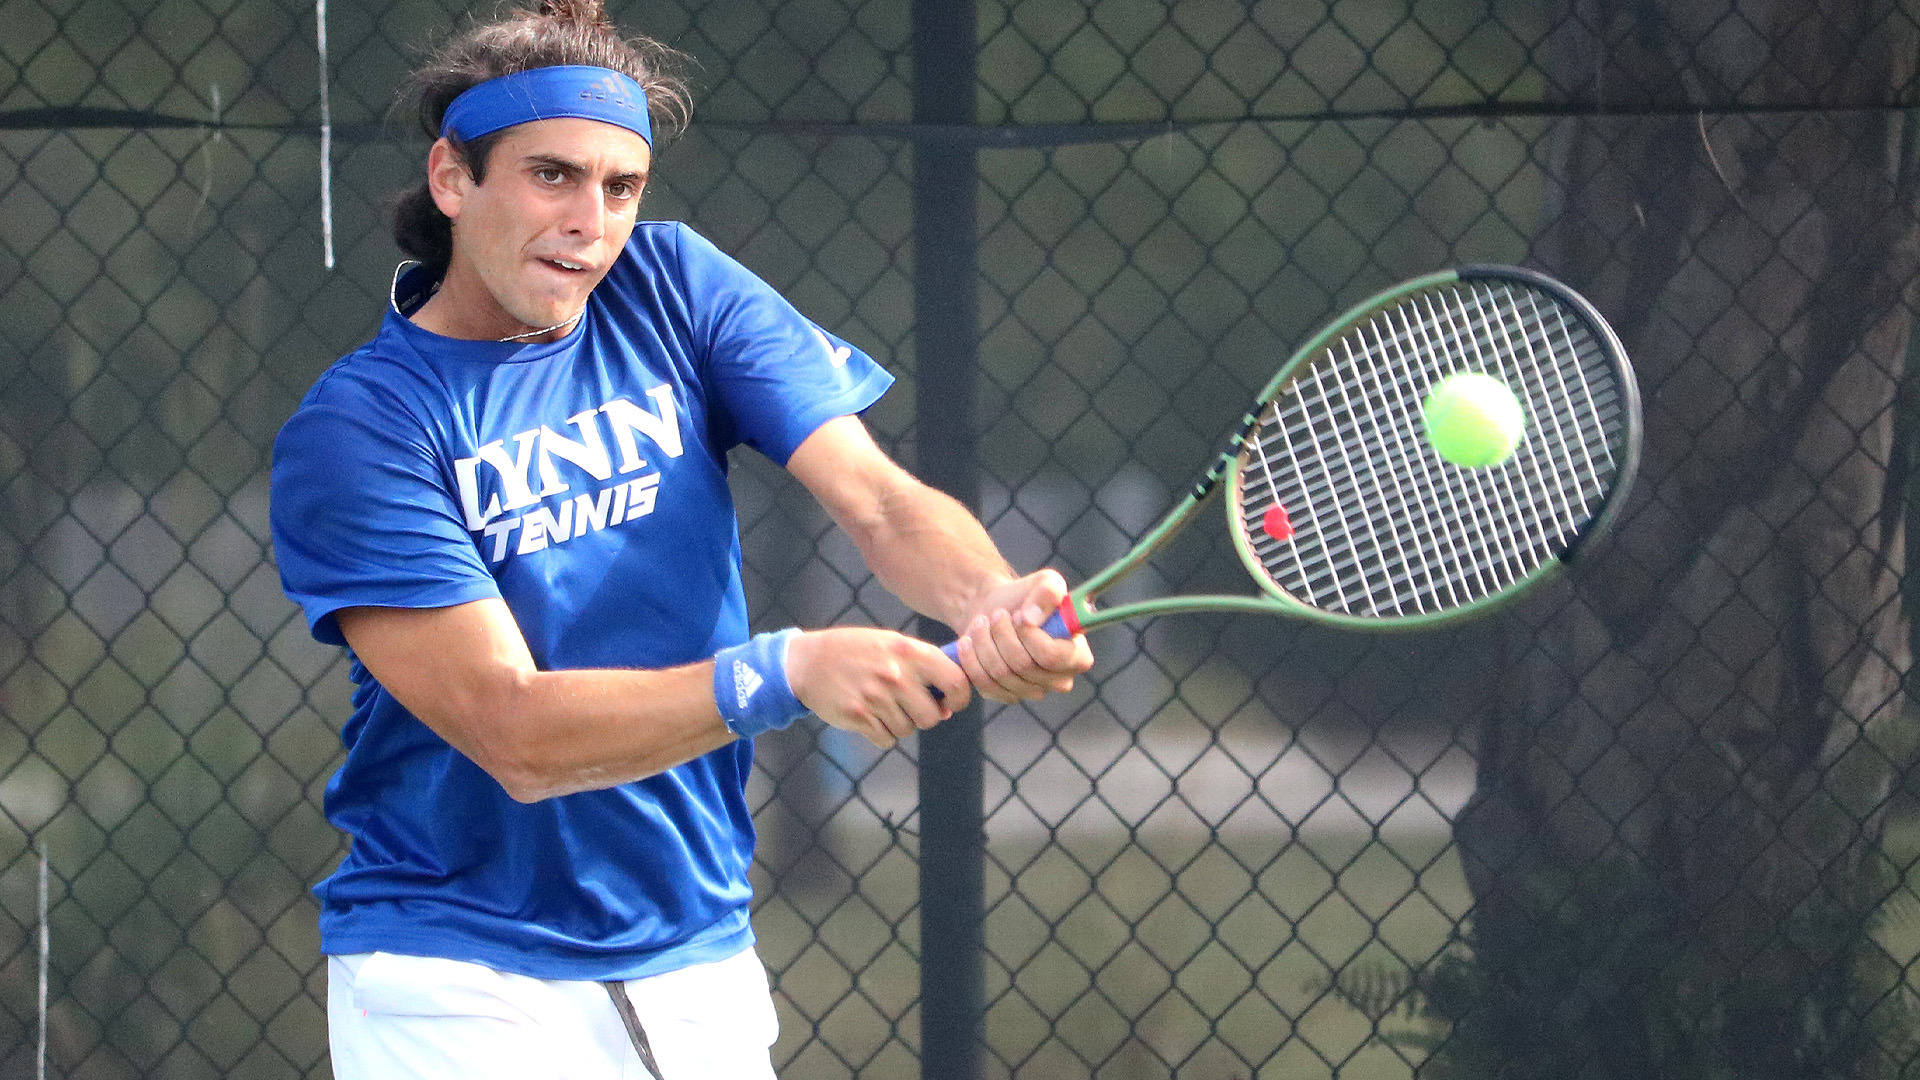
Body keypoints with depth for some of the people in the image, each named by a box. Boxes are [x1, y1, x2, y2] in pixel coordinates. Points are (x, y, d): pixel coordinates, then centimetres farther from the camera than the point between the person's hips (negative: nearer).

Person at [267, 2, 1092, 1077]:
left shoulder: (675, 287, 0)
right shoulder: (352, 432, -14)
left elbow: (882, 500, -8)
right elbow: (515, 737, -22)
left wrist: (994, 603, -30)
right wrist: (786, 673, -34)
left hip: (702, 965, 4)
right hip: (460, 986, -4)